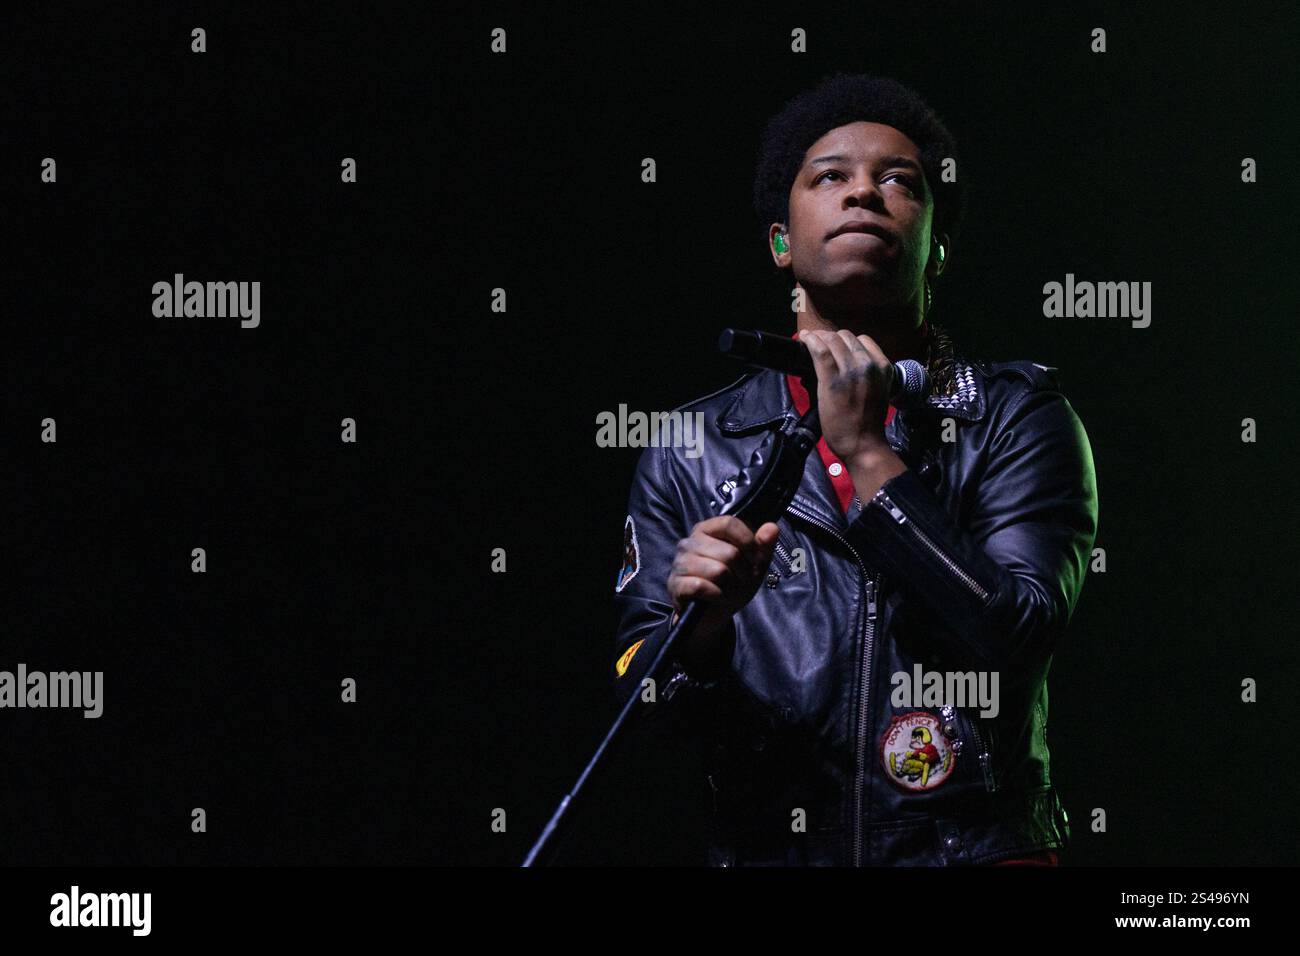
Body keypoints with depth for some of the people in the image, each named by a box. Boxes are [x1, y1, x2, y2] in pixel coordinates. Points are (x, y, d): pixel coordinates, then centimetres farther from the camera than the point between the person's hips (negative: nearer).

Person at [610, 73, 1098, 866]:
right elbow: (644, 708, 5)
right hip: (763, 847, 3)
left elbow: (1017, 644, -10)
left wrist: (869, 457, -12)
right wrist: (699, 623, -14)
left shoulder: (1016, 417, 3)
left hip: (973, 844, -2)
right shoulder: (690, 452, 8)